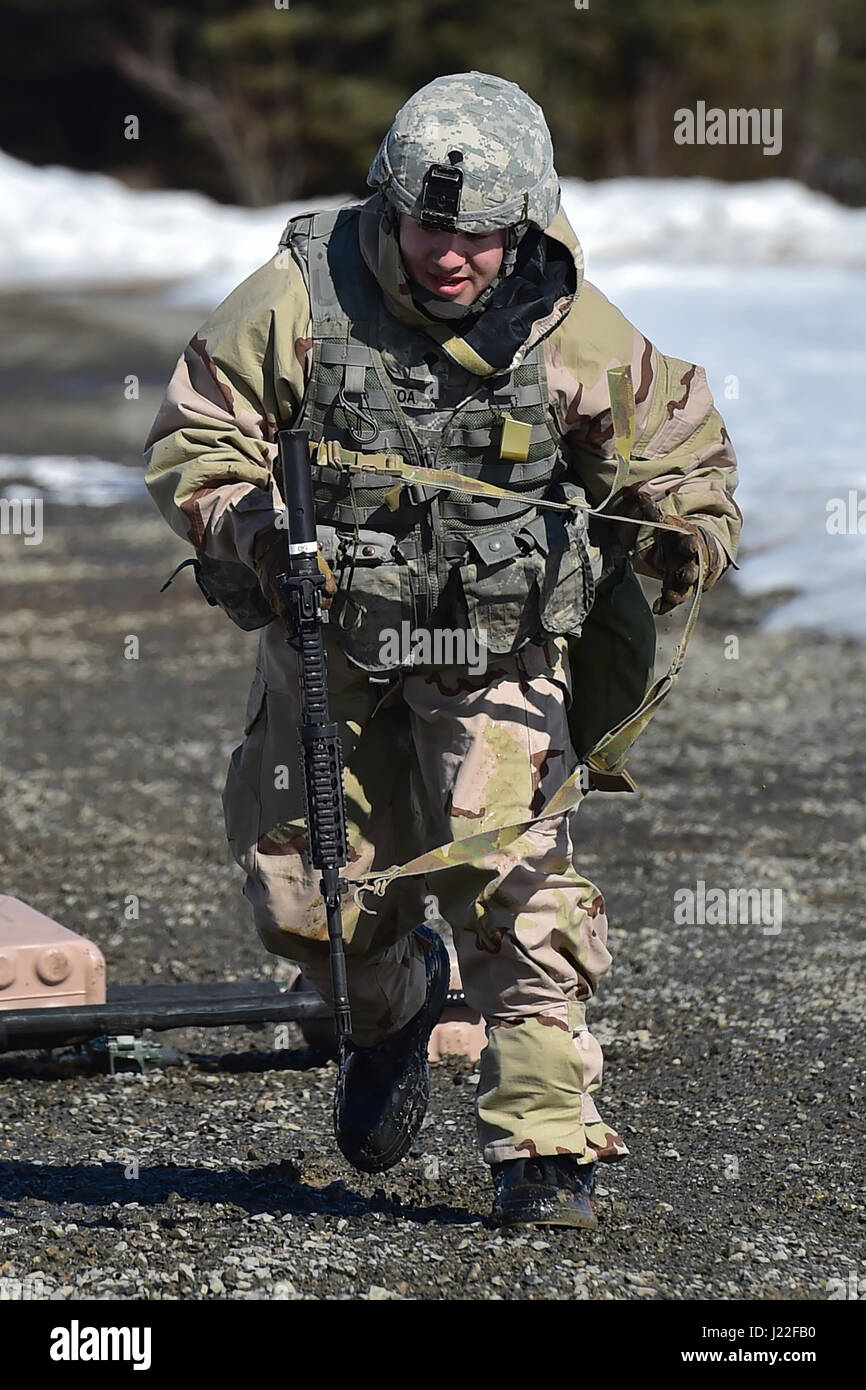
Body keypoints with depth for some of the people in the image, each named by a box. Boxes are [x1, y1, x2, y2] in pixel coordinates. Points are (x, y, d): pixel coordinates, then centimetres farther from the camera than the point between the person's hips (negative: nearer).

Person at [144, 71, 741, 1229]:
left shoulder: (567, 327, -10)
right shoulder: (303, 294, -13)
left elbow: (676, 433, 6)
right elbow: (192, 438, -7)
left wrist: (688, 525, -14)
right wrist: (257, 533, -25)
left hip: (497, 647, -1)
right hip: (329, 641, 1)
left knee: (514, 884, -16)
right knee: (304, 897, 7)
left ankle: (545, 1145, -8)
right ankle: (392, 1004, 42)